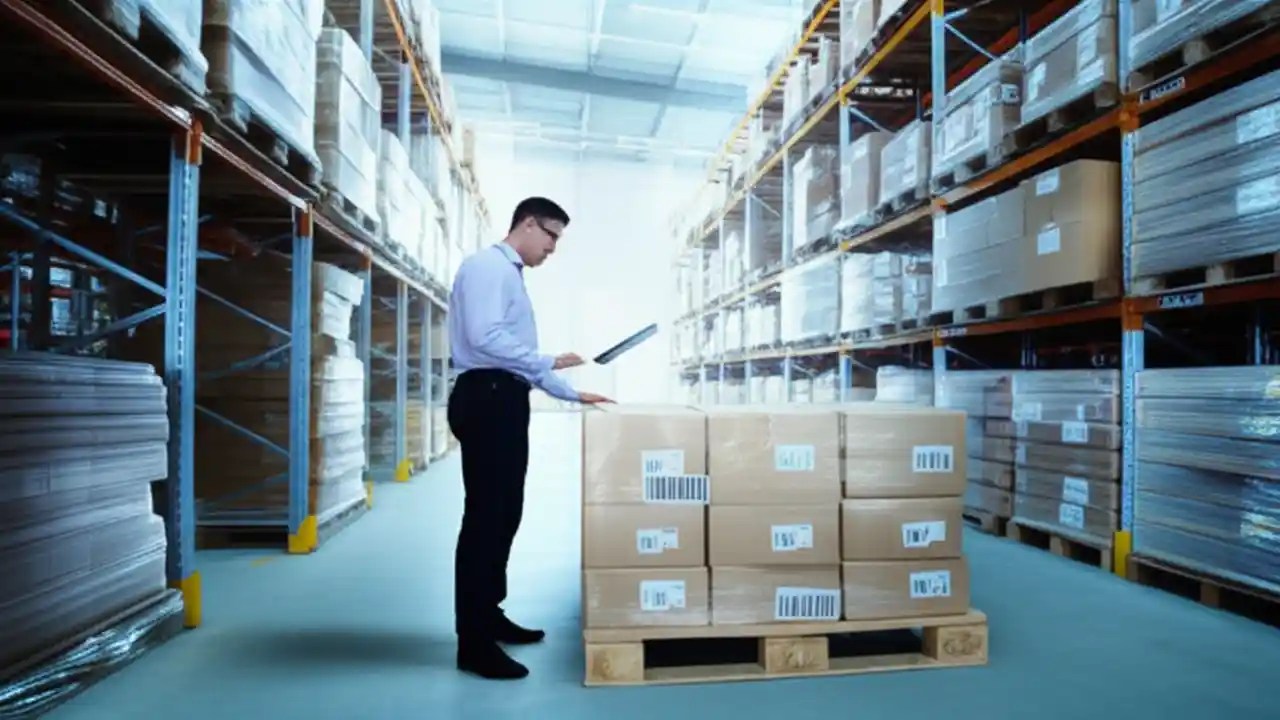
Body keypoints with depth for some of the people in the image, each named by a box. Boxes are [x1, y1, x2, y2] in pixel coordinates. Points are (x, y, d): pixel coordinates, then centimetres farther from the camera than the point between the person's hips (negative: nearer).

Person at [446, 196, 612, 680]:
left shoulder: (511, 275, 23)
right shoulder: (487, 266, -7)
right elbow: (485, 338, -21)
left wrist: (572, 394, 18)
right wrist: (550, 362, -15)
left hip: (505, 400, 10)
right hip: (486, 398, -10)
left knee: (504, 514, 14)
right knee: (486, 515, -8)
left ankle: (489, 616, 27)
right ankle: (473, 642, 0)